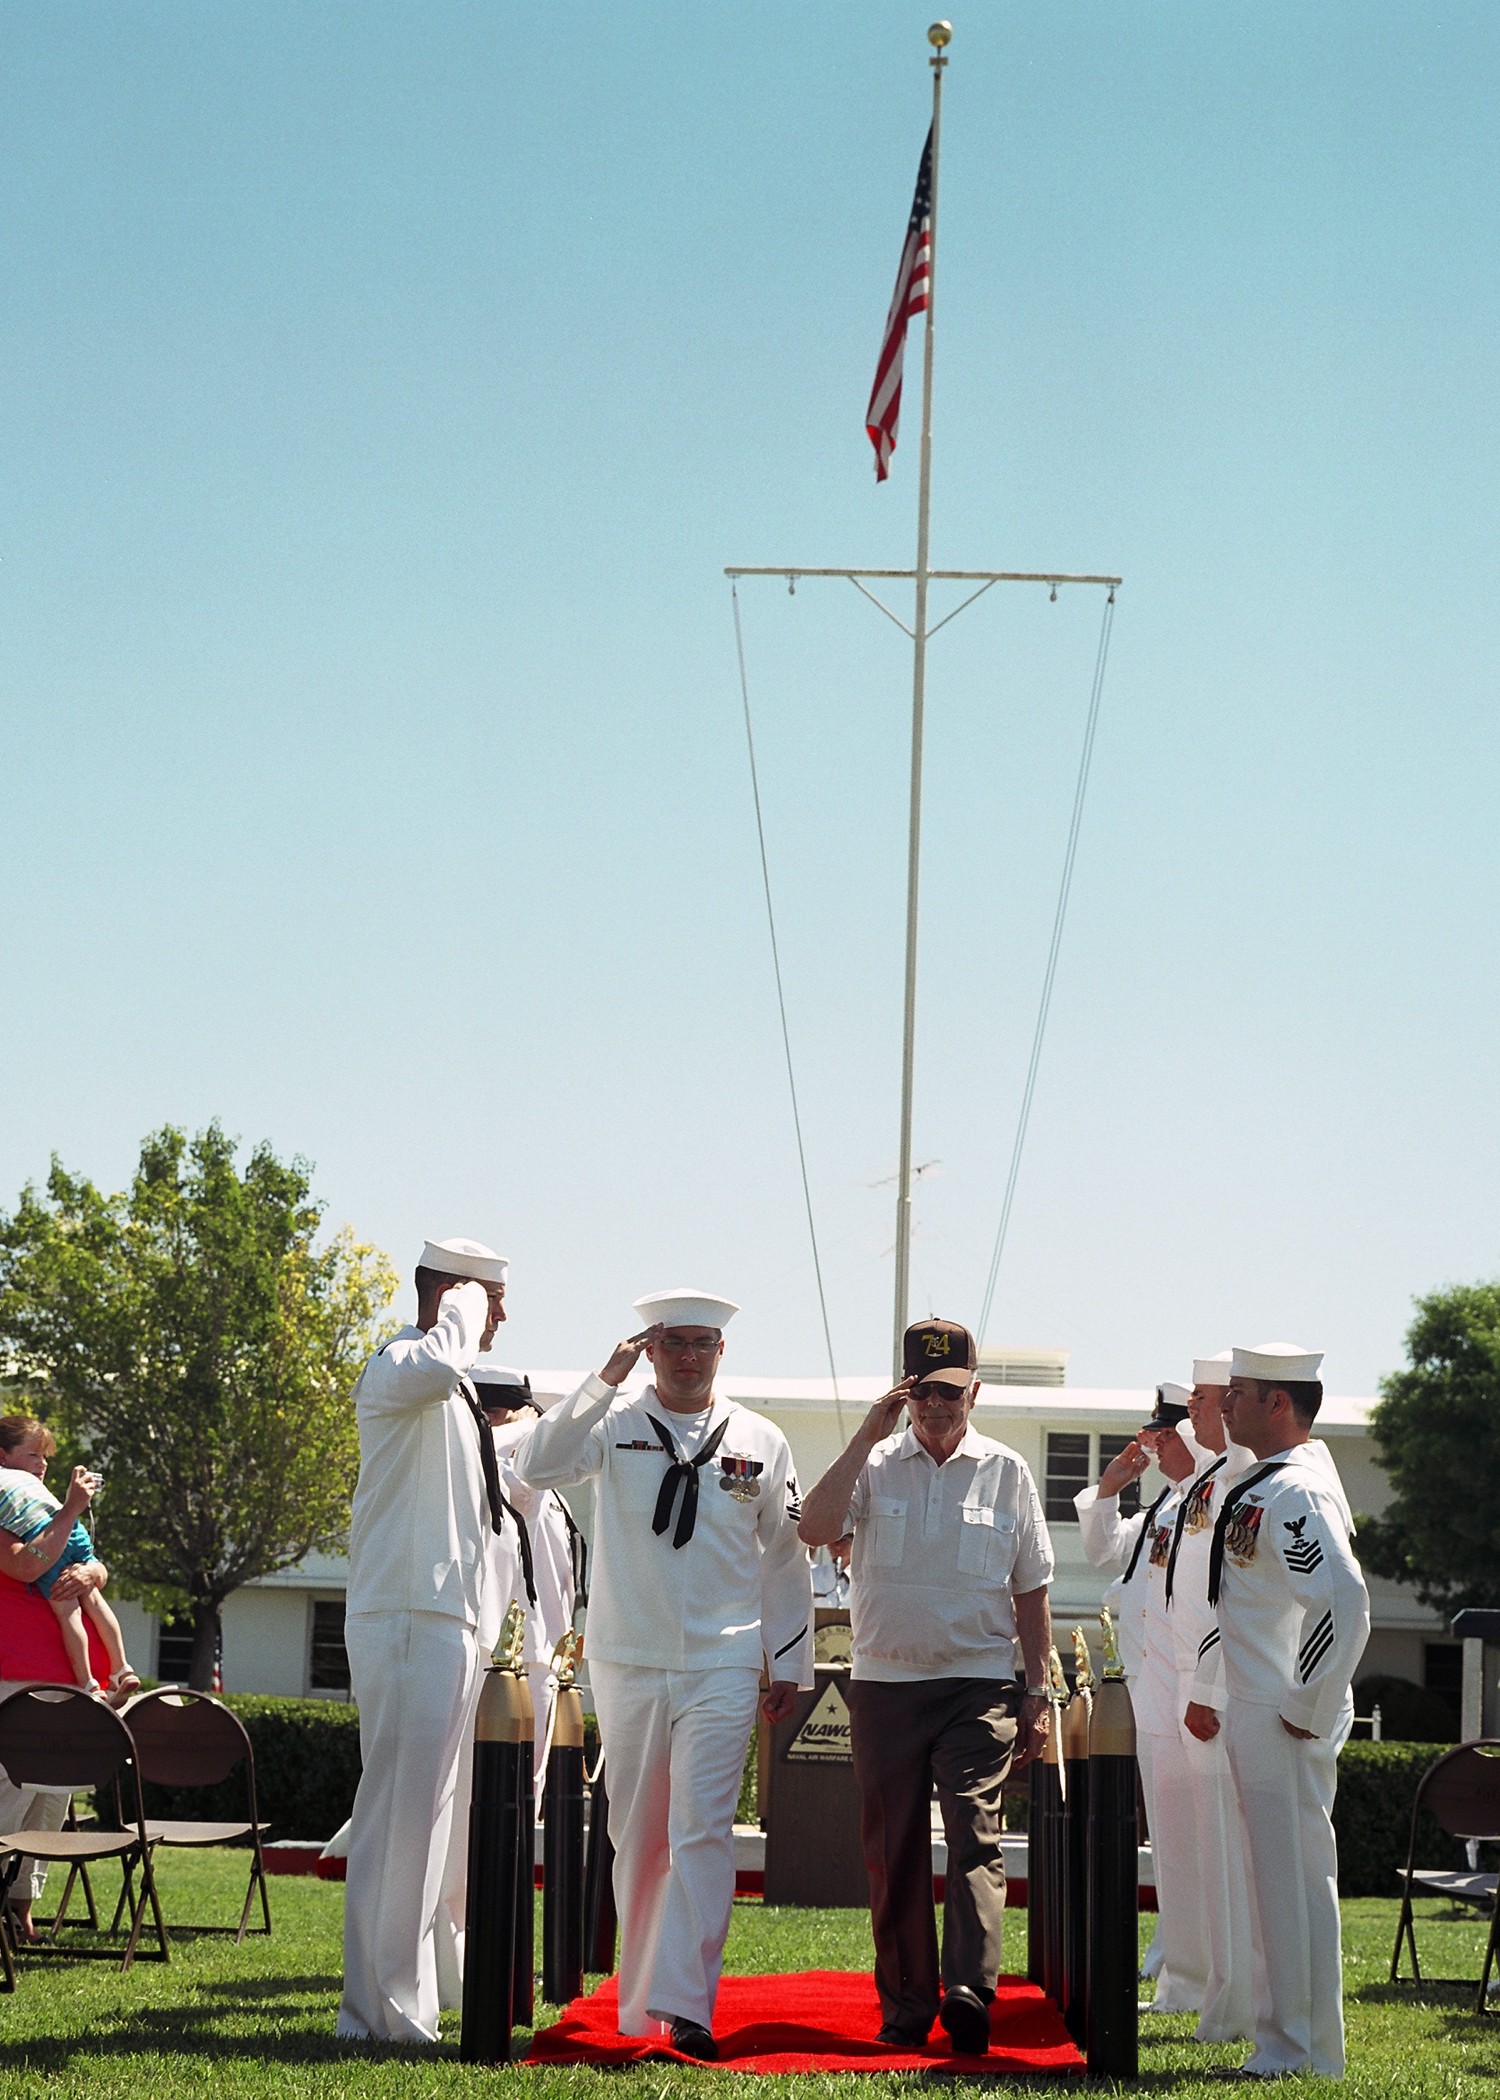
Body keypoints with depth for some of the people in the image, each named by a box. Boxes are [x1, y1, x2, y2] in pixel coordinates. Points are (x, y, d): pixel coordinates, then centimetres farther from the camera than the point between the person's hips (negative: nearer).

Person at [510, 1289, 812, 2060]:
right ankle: (637, 2006, 17)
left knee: (702, 1832, -11)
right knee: (636, 1839, 7)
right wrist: (605, 1380, -17)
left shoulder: (759, 1441, 6)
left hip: (722, 1669, -1)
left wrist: (790, 1664, 9)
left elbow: (786, 1557, 11)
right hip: (628, 1664, 1)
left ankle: (685, 2007, -14)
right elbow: (536, 1465, -15)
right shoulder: (613, 1425, 4)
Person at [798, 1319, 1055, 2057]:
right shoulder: (875, 1464, 5)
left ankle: (970, 1990, -24)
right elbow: (815, 1528, -14)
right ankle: (906, 2004, 12)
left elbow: (1030, 1593, 11)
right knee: (893, 1852, 5)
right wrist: (869, 1434, -13)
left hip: (979, 1685, -1)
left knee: (976, 1833, -15)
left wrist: (1036, 1694, 7)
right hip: (885, 1684, 1)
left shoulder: (1006, 1472, 7)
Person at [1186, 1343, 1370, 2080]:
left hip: (1286, 1723, -10)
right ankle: (1280, 2040, 23)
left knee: (1295, 1883, -4)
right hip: (1250, 1717, 10)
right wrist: (1207, 1692, 25)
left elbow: (1346, 1602, -28)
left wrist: (1309, 1711, -22)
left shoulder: (1298, 1493, -17)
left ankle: (1305, 2056, 2)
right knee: (1271, 1883, 15)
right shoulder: (1254, 1489, 15)